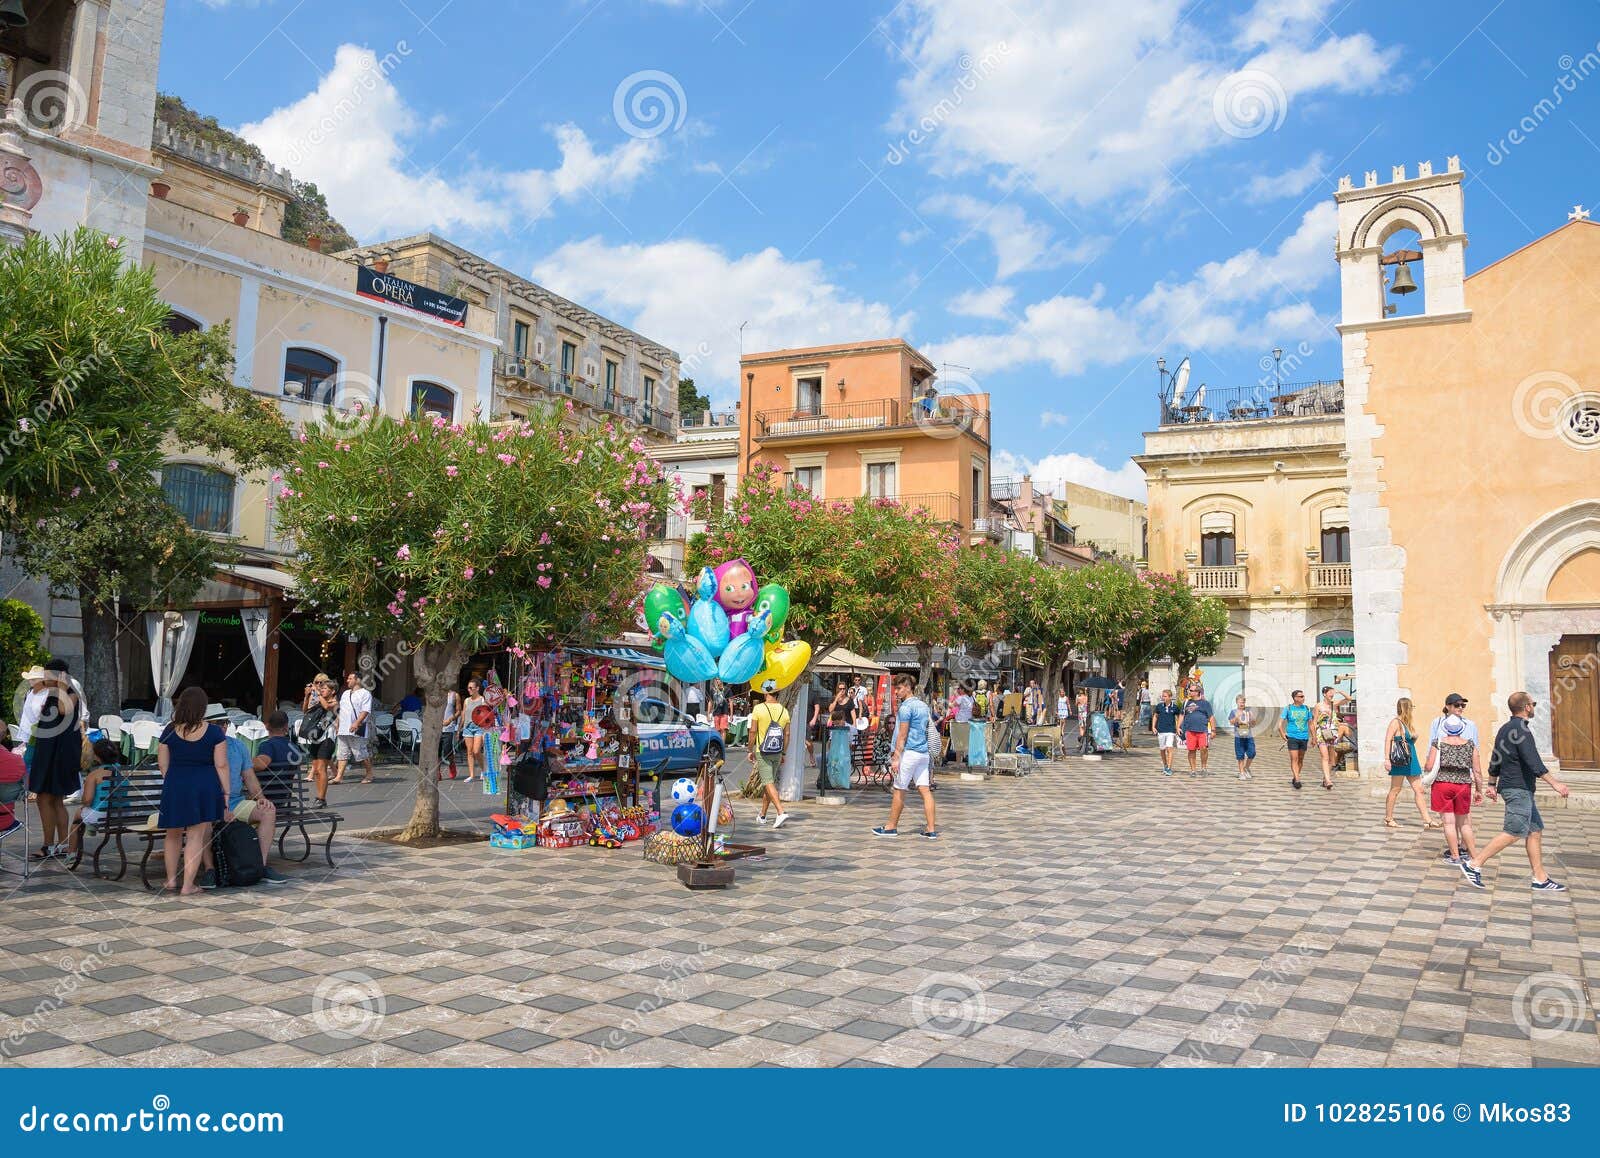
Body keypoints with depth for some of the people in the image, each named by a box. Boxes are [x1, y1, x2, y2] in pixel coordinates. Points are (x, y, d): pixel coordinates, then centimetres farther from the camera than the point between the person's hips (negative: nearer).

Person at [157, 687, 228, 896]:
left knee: (173, 835, 20)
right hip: (205, 787, -2)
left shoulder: (170, 731, -1)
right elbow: (221, 765, -6)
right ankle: (188, 885, 5)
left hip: (174, 786, 2)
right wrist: (226, 795, 0)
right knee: (196, 836, 4)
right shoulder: (214, 732, -6)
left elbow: (163, 764, 4)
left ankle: (171, 880, 29)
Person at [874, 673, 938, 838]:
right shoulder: (923, 705, 15)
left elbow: (902, 735, -14)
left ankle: (891, 827, 13)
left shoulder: (906, 707, -11)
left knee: (899, 790, 3)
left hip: (909, 753, -8)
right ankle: (931, 829, 1)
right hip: (924, 752, 8)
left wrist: (896, 758, -14)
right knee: (925, 790, 4)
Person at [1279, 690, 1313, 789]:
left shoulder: (1306, 709, 8)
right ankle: (1297, 780, -16)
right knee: (1294, 759, -11)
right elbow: (1280, 724, -1)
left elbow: (1310, 724, 13)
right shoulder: (1288, 708, -1)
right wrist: (1284, 737, -4)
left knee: (1300, 759, 10)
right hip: (1292, 737, -4)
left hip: (1304, 737, 4)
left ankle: (1294, 778, 23)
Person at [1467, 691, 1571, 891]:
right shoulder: (1521, 729, -15)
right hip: (1518, 789, -10)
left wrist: (1492, 784, 25)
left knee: (1535, 830, 10)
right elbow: (1533, 761, -23)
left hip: (1520, 789, 10)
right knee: (1514, 833, -10)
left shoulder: (1505, 728, 15)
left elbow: (1495, 760, 20)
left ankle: (1540, 879, 11)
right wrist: (1555, 783, -21)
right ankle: (1475, 865, -10)